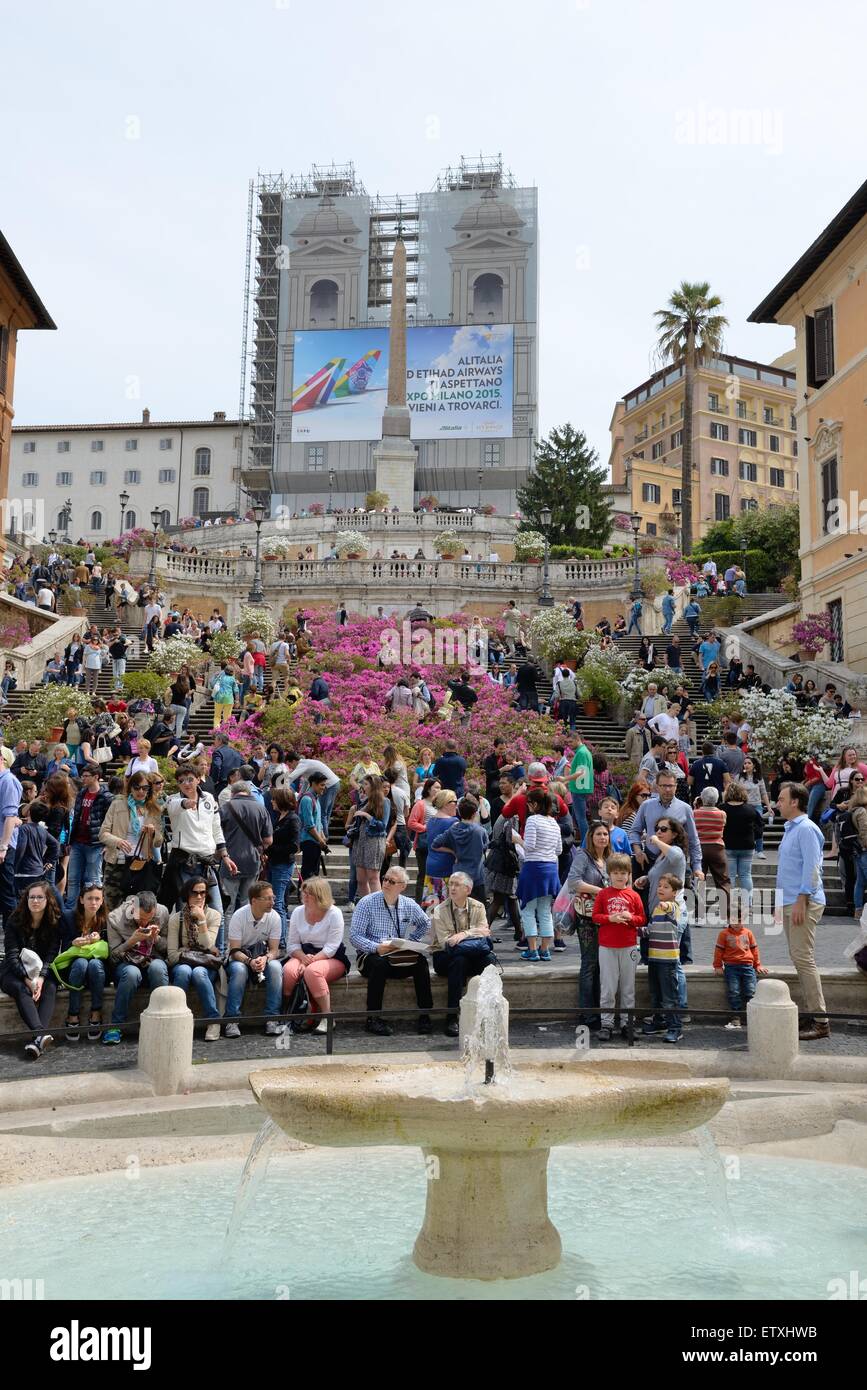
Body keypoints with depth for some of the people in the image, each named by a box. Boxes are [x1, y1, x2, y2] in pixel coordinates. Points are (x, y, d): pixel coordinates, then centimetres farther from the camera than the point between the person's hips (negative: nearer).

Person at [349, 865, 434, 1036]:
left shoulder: (409, 905, 6)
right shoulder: (367, 903, -5)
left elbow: (426, 926, 23)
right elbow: (354, 936, -10)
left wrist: (410, 942, 6)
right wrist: (376, 947, -25)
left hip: (400, 957, 3)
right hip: (371, 955, -3)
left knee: (421, 961, -24)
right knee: (379, 963, -36)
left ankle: (425, 1015, -18)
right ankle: (373, 1019, -28)